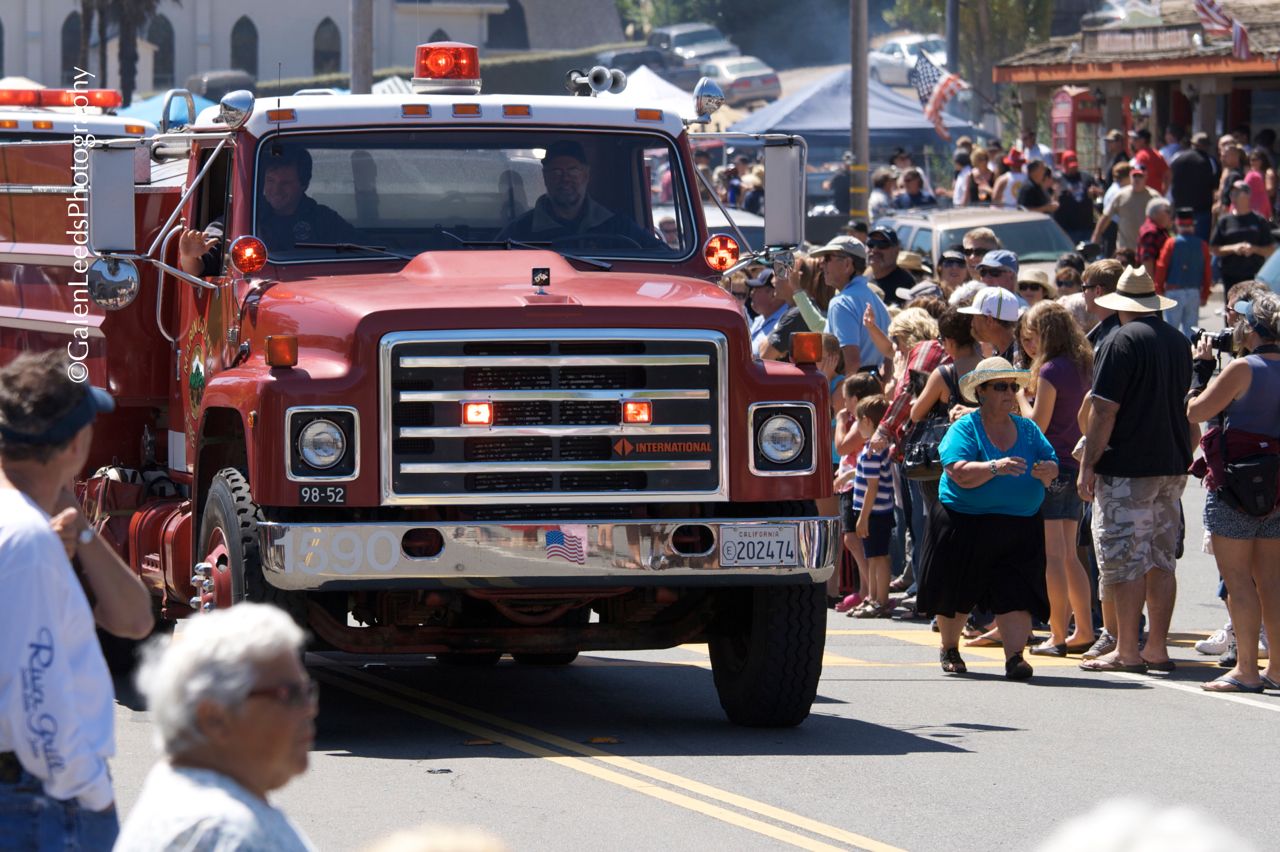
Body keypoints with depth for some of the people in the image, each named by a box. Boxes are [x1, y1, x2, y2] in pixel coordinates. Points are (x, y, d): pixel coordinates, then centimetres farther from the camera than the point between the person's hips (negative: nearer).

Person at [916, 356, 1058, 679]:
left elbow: (1052, 466, 1)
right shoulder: (964, 429, -7)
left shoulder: (1028, 430, 7)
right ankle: (949, 650, 33)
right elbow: (960, 473, -21)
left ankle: (1015, 656, -16)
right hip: (964, 525, -2)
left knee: (1016, 592, -13)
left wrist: (1048, 471, -22)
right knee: (953, 593, 11)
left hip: (1020, 529, 2)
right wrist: (995, 468, -34)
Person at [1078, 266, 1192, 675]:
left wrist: (1088, 465, -10)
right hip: (1173, 466, 7)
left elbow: (1104, 411, -15)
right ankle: (1157, 648, 12)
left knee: (1124, 560, -4)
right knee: (1161, 560, 10)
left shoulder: (1122, 341, -12)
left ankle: (1126, 652, -4)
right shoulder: (1179, 342, 10)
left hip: (1127, 469, -7)